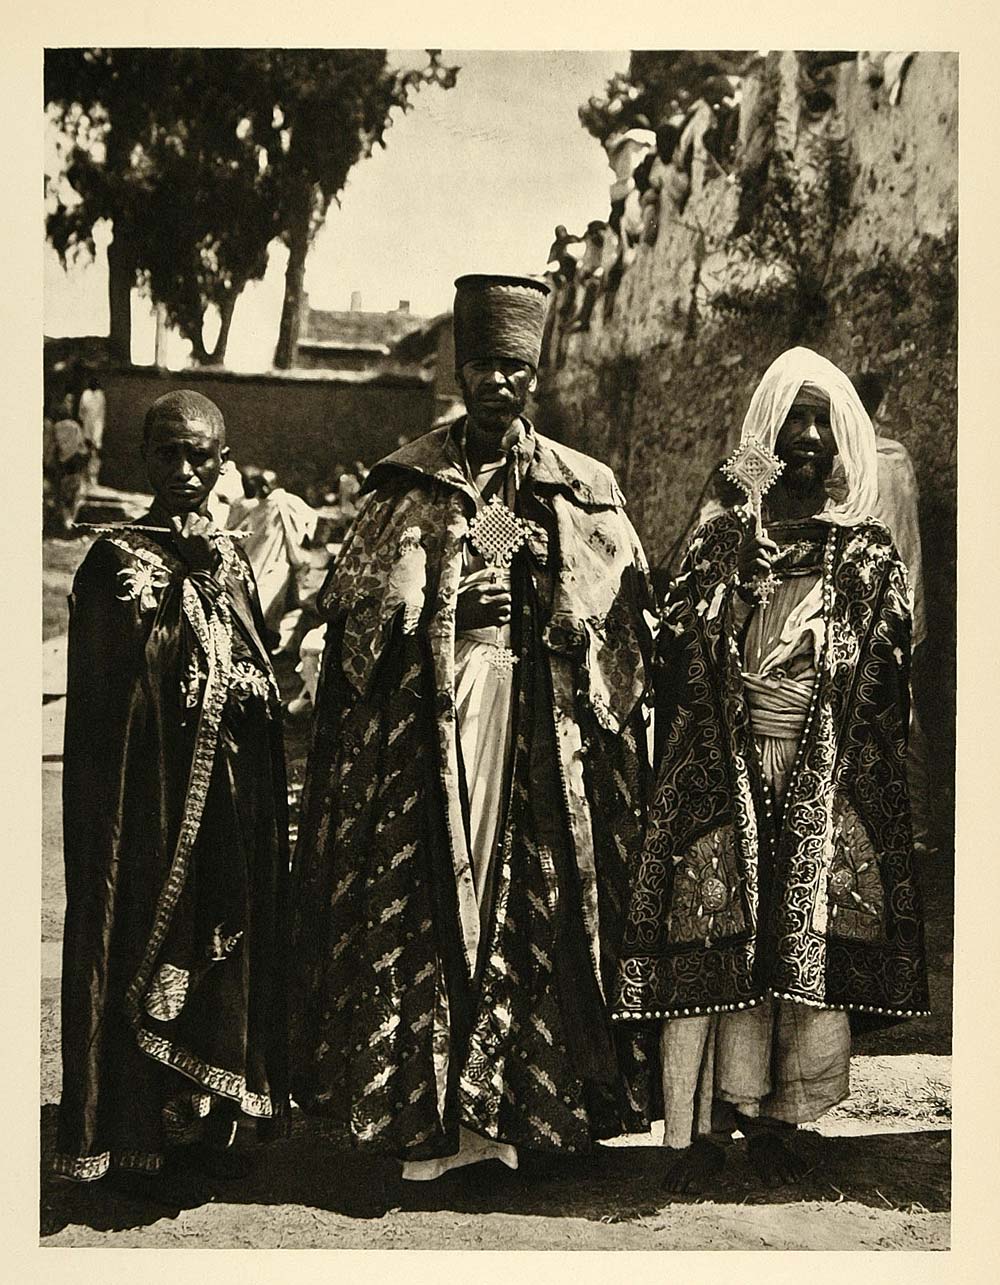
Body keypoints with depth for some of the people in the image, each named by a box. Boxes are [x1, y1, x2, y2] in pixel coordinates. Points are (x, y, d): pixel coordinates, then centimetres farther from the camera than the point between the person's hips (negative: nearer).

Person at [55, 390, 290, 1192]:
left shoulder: (231, 559, 12)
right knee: (148, 940, 0)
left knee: (227, 941, 9)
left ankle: (213, 1124, 22)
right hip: (151, 795, -5)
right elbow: (115, 683, -15)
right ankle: (137, 1135, 13)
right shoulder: (116, 558, -4)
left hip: (232, 794, 6)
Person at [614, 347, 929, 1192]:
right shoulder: (719, 544, 9)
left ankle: (776, 1121, 17)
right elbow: (674, 661, 8)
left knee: (810, 948, 1)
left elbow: (886, 693, 6)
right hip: (723, 780, 0)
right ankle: (705, 1127, 7)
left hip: (828, 795, 0)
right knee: (714, 946, -3)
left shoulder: (871, 556, 8)